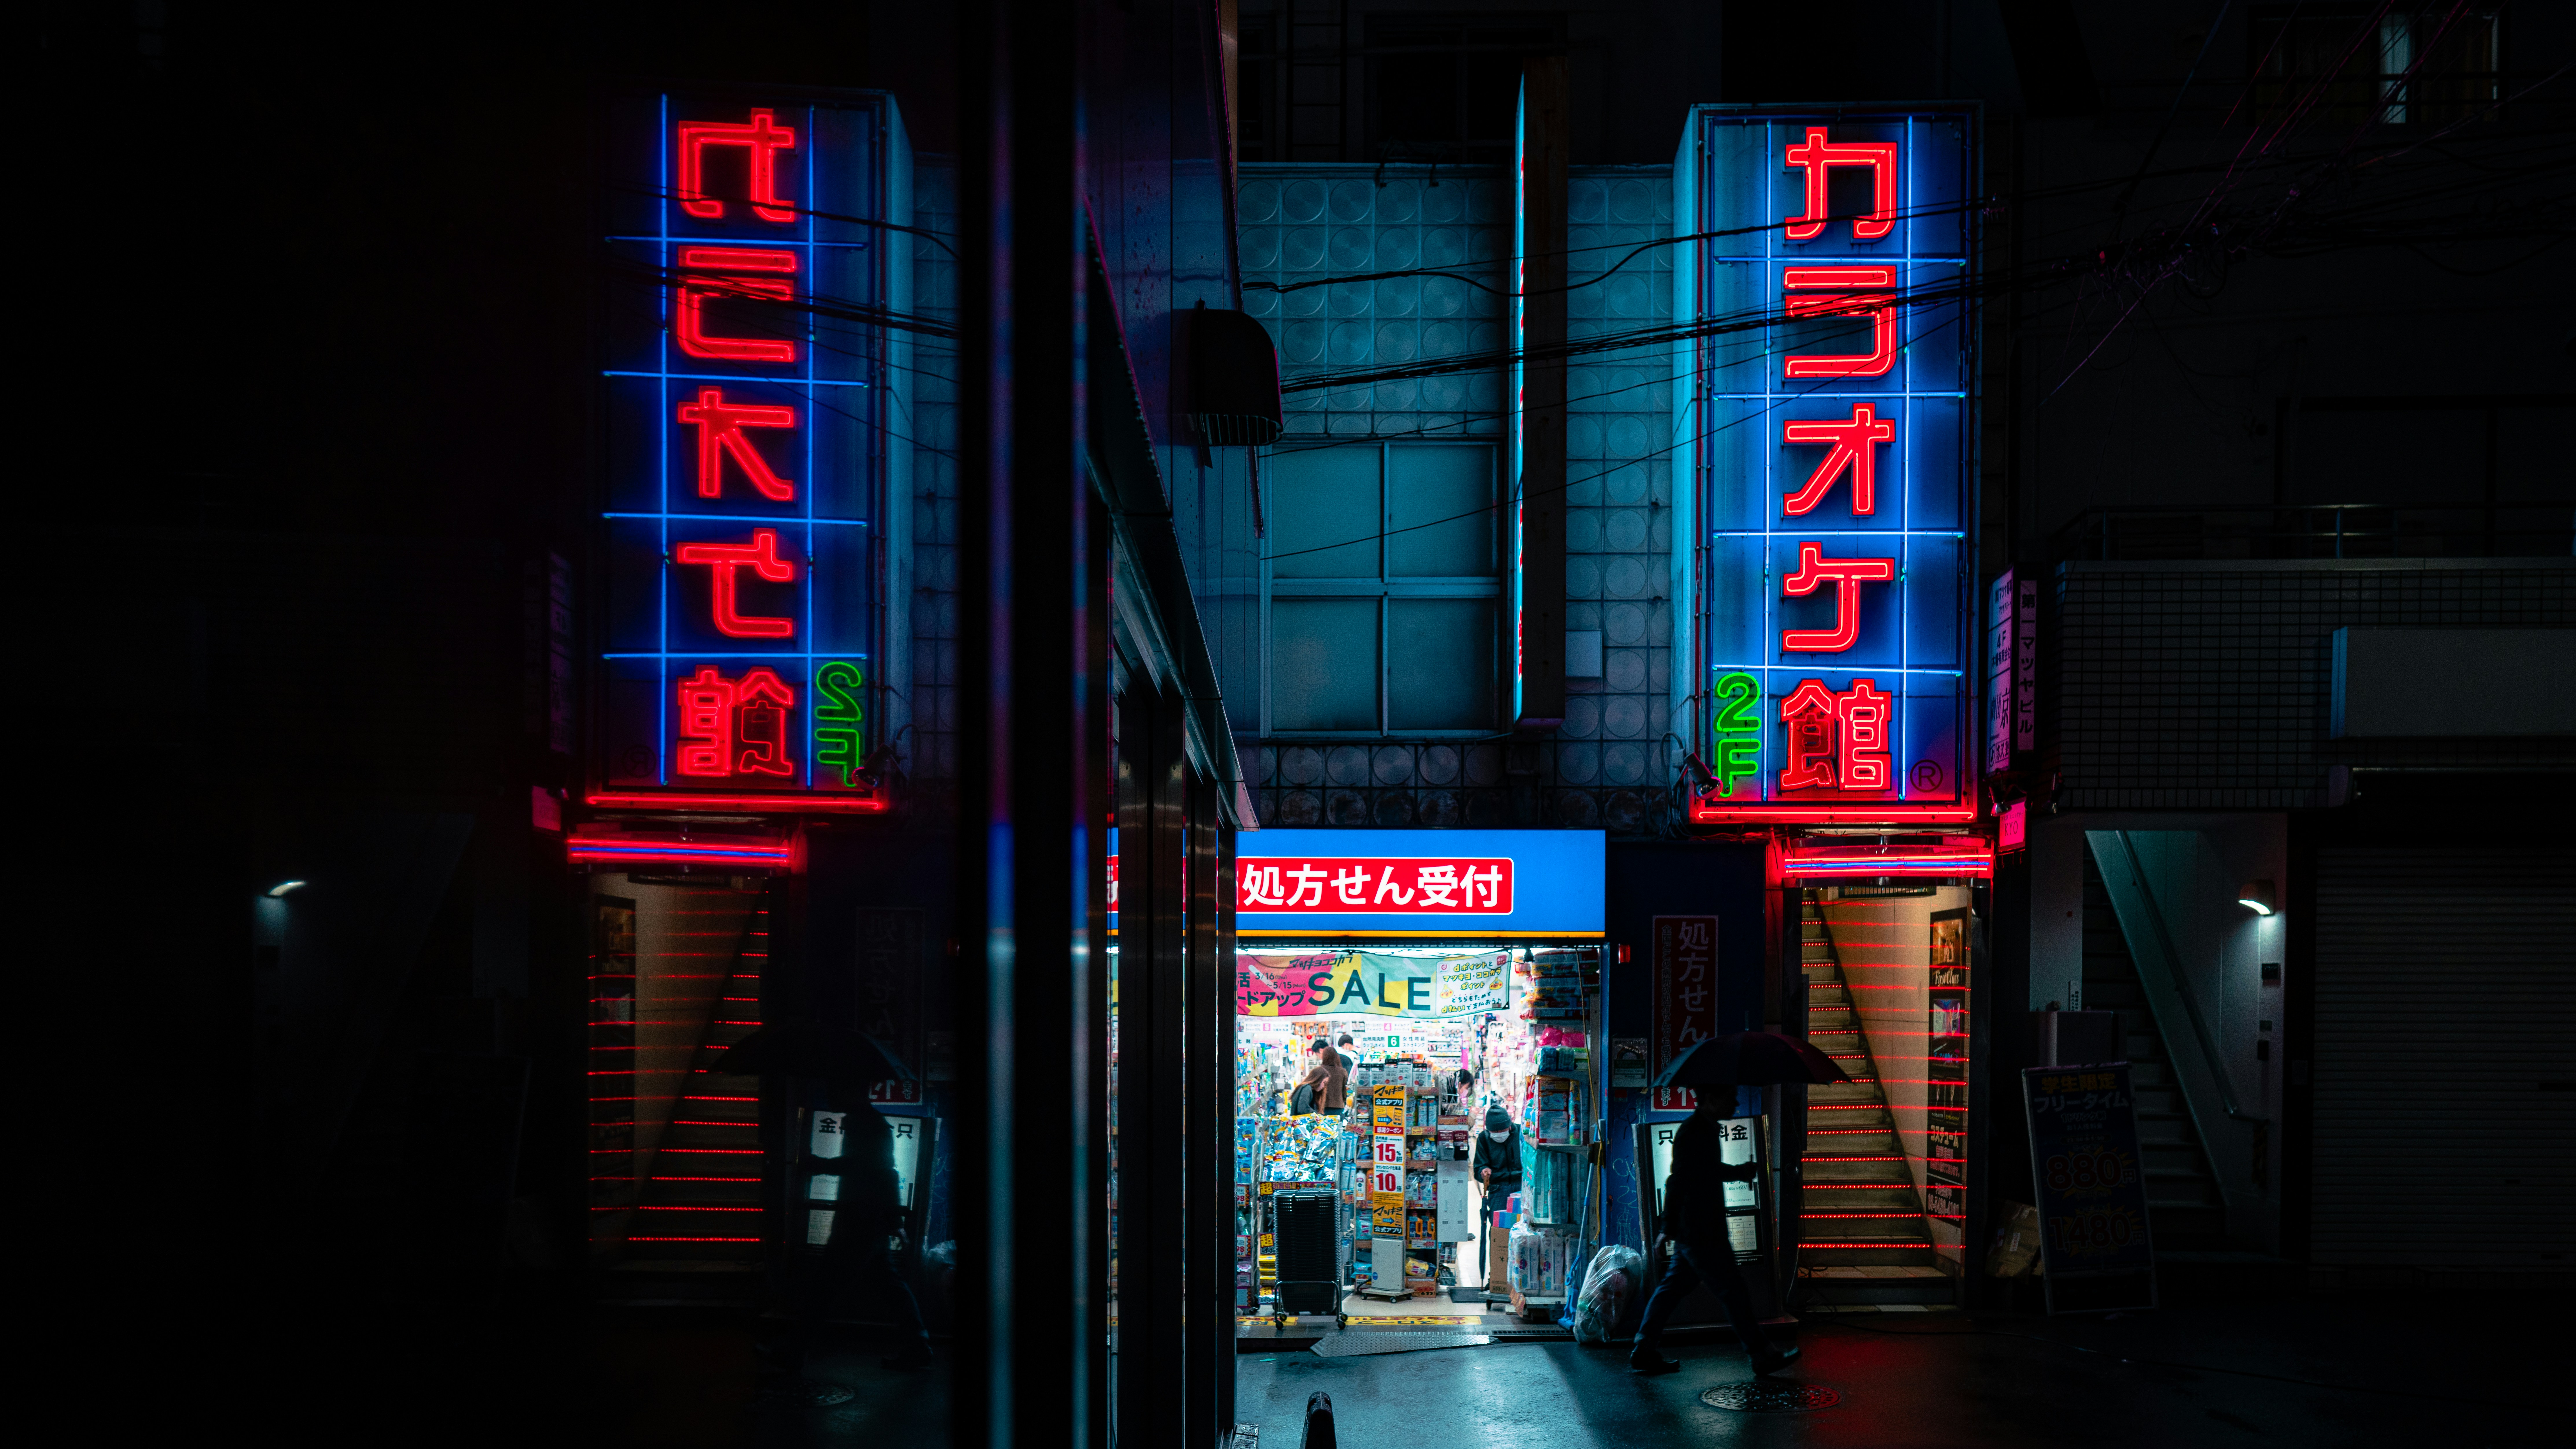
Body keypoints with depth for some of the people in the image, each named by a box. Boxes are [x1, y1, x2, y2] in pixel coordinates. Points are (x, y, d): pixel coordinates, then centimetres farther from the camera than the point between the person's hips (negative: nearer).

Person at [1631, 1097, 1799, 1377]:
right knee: (1734, 1291, -1)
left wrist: (1739, 1172, 11)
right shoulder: (1693, 1133, -19)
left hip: (1692, 1233, 10)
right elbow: (1677, 1183, -22)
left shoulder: (1707, 1130, 12)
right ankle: (1762, 1356, 8)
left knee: (1673, 1288, 11)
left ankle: (1644, 1353, 14)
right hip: (1701, 1234, -10)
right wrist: (1670, 1229, -22)